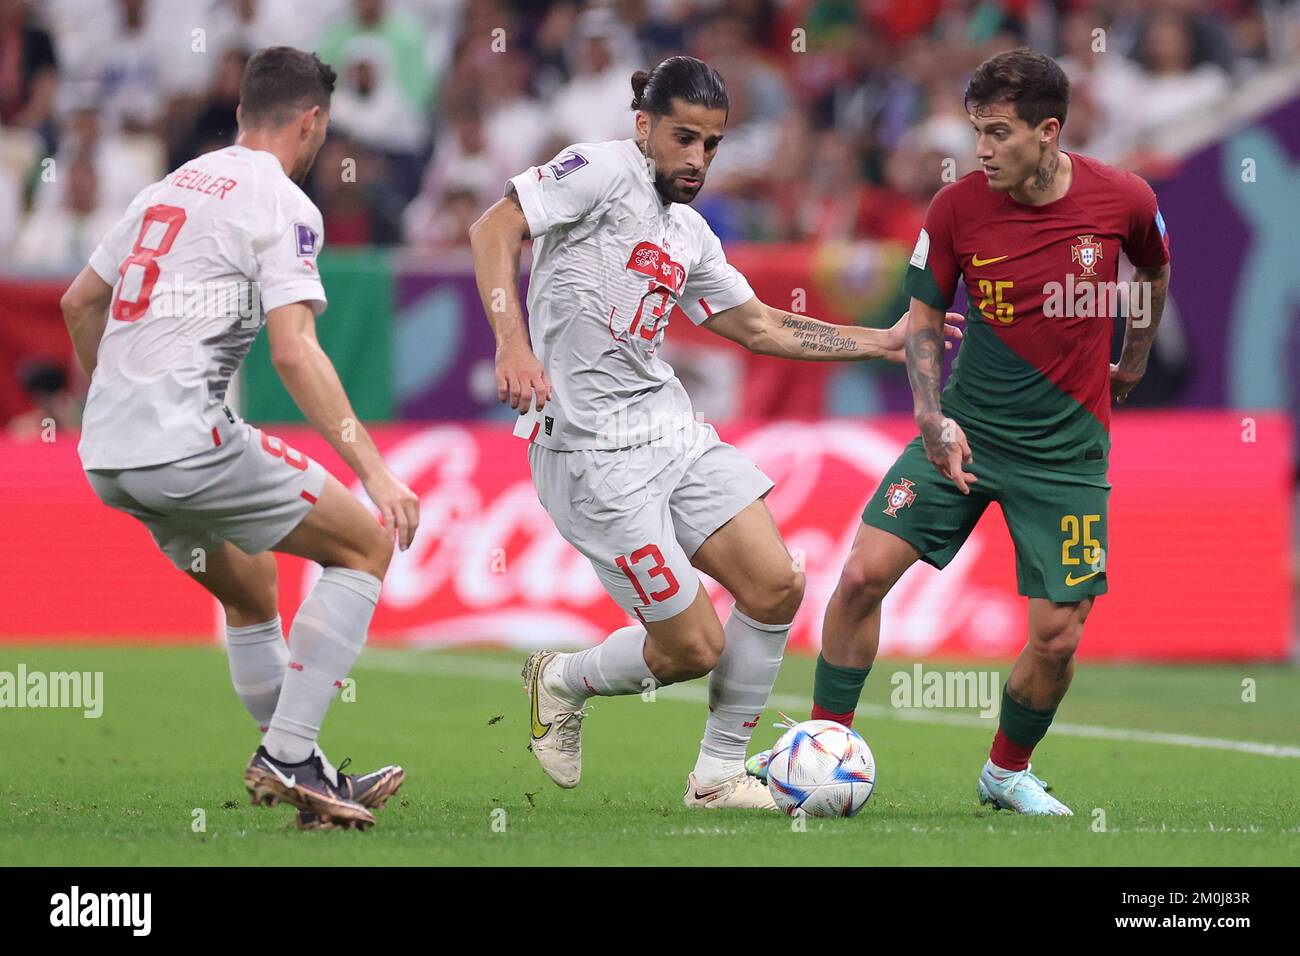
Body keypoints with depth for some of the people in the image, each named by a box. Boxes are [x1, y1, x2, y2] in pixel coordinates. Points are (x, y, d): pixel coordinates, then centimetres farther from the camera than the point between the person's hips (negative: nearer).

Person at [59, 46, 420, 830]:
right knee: (366, 544, 2)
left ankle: (306, 777, 25)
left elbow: (79, 303, 27)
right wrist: (374, 471, -20)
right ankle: (287, 754, -6)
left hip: (107, 453, 9)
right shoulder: (284, 207, -6)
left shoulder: (172, 188, 18)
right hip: (185, 438, -8)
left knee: (250, 587, 25)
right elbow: (294, 351, -18)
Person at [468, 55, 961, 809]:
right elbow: (494, 231, -16)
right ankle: (562, 682, 23)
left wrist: (885, 343, 25)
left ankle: (719, 776, 12)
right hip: (596, 453, -8)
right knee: (692, 649, -8)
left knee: (776, 587, -4)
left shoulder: (689, 232, 17)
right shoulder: (602, 170, -6)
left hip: (674, 432, 8)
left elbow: (761, 327, 26)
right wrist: (513, 342, -29)